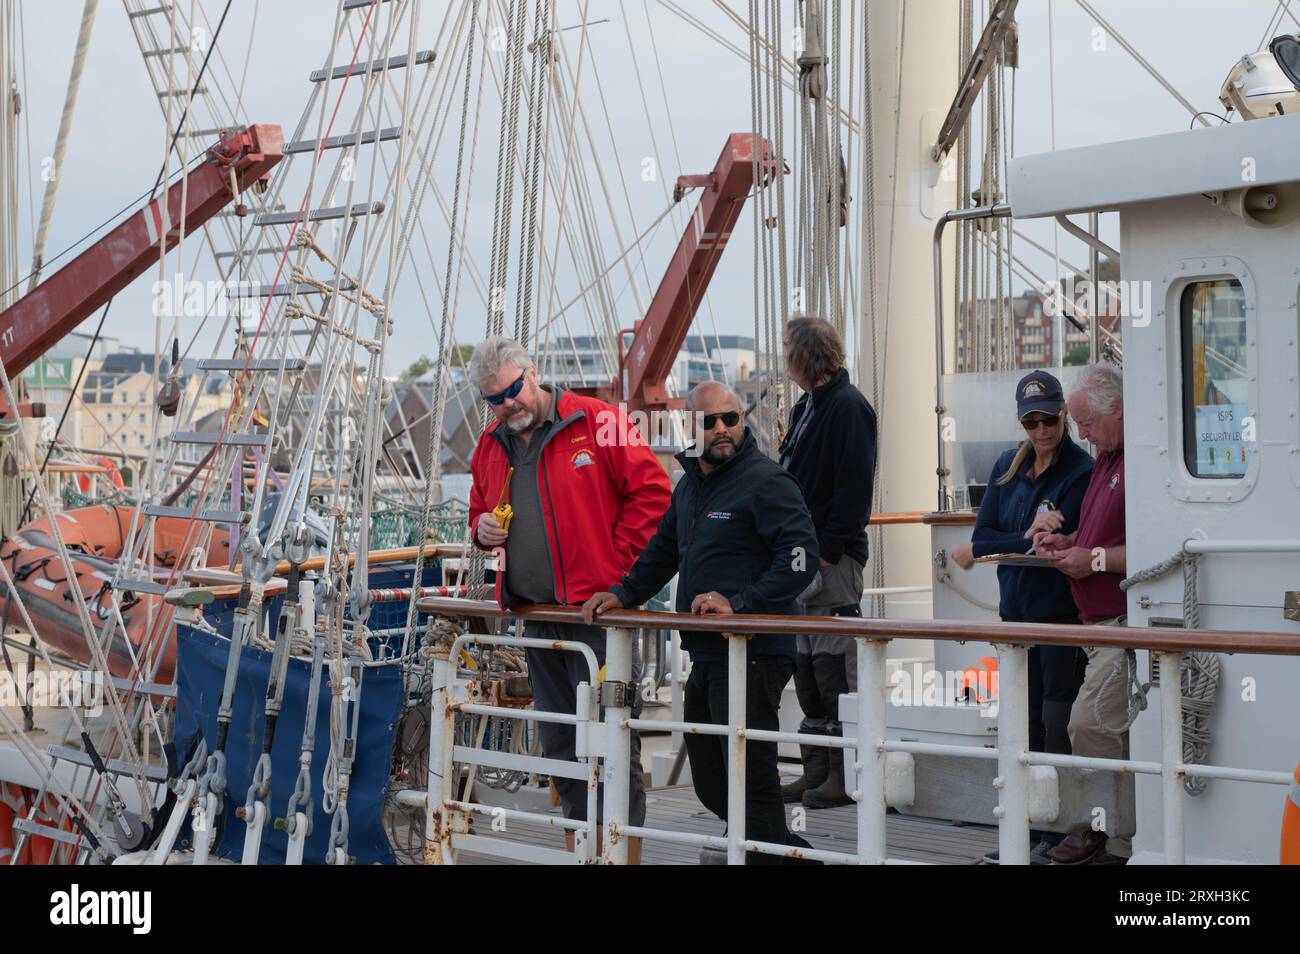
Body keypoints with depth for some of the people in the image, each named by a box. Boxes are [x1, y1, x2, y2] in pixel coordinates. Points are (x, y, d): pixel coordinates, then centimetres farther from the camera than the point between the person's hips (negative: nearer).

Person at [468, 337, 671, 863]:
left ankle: (626, 849, 2)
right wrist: (484, 529, 2)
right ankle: (579, 847, 24)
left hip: (596, 608, -7)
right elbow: (481, 511, 27)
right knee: (559, 742, 13)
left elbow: (652, 490, -9)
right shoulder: (490, 448, 12)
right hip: (536, 615, 7)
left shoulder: (597, 422, -8)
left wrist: (615, 565, -10)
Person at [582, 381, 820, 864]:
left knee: (751, 782, -5)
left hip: (752, 656, -9)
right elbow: (663, 550, 28)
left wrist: (739, 602, -24)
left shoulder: (766, 481, -10)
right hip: (705, 657, 9)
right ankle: (793, 848, 33)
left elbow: (801, 556, -20)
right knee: (711, 785, 17)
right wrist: (624, 593, 15)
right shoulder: (690, 484, 17)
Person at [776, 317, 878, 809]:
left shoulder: (848, 407, -11)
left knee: (833, 666, -5)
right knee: (806, 665, 12)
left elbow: (854, 487, -18)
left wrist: (828, 549, -19)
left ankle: (846, 774, 3)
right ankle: (817, 768, 21)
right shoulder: (806, 406, 18)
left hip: (833, 560, -9)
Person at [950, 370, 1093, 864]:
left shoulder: (1080, 469, -11)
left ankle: (1058, 833, 5)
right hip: (1017, 610, 7)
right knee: (1025, 723, 12)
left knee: (1058, 724, -4)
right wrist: (1027, 537, -16)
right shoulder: (1008, 466, 9)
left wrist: (983, 549, -11)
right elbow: (982, 536, 3)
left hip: (1062, 614, -6)